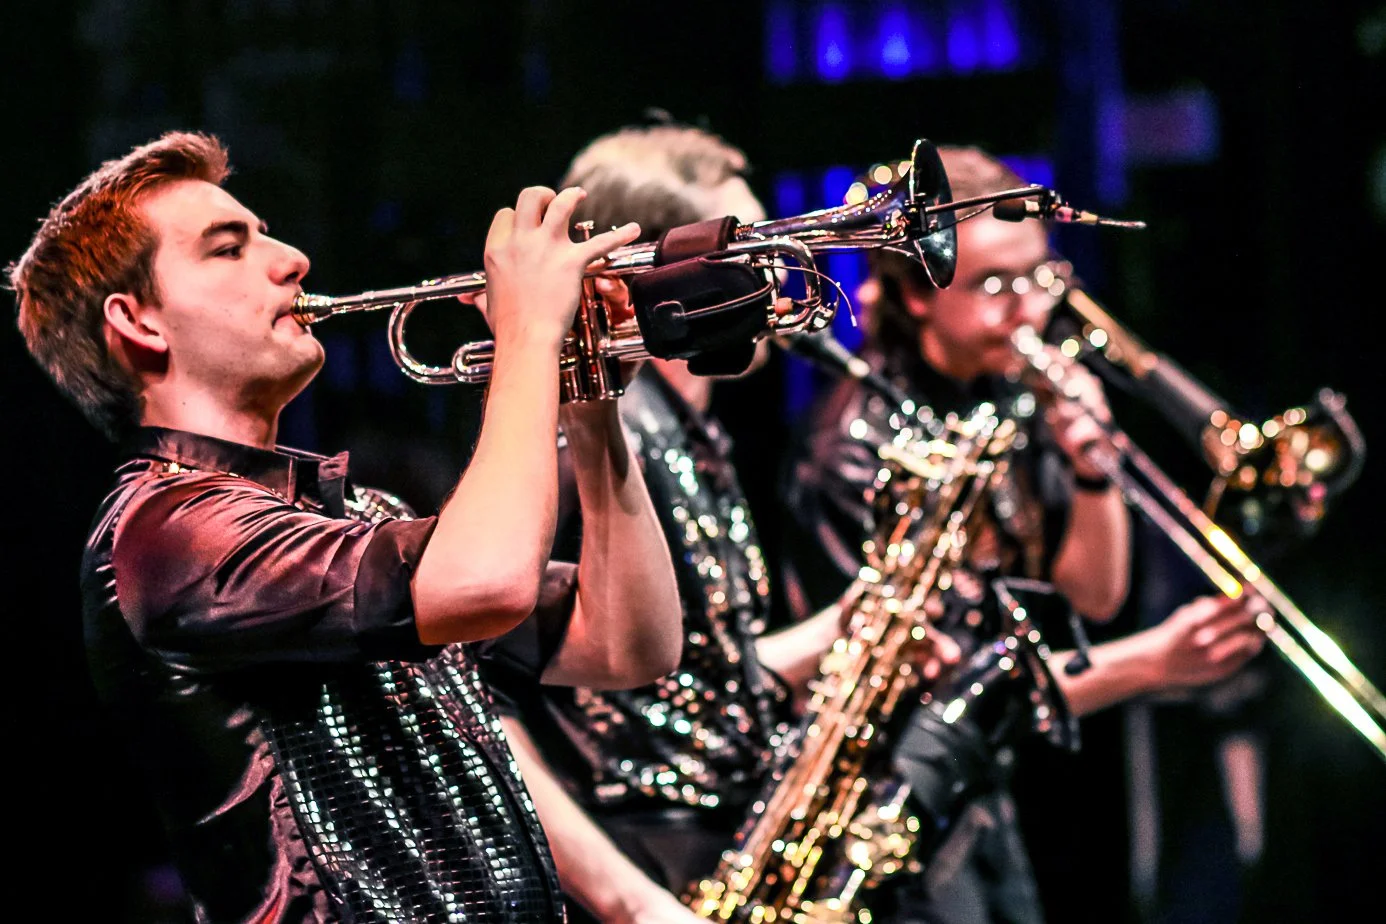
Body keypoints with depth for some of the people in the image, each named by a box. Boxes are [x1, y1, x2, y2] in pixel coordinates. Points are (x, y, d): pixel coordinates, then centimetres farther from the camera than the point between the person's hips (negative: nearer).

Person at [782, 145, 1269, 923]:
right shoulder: (863, 446, -19)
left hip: (986, 800, 7)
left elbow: (1095, 595, 8)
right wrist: (1148, 663, -29)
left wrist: (1094, 469, -11)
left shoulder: (1013, 401, 3)